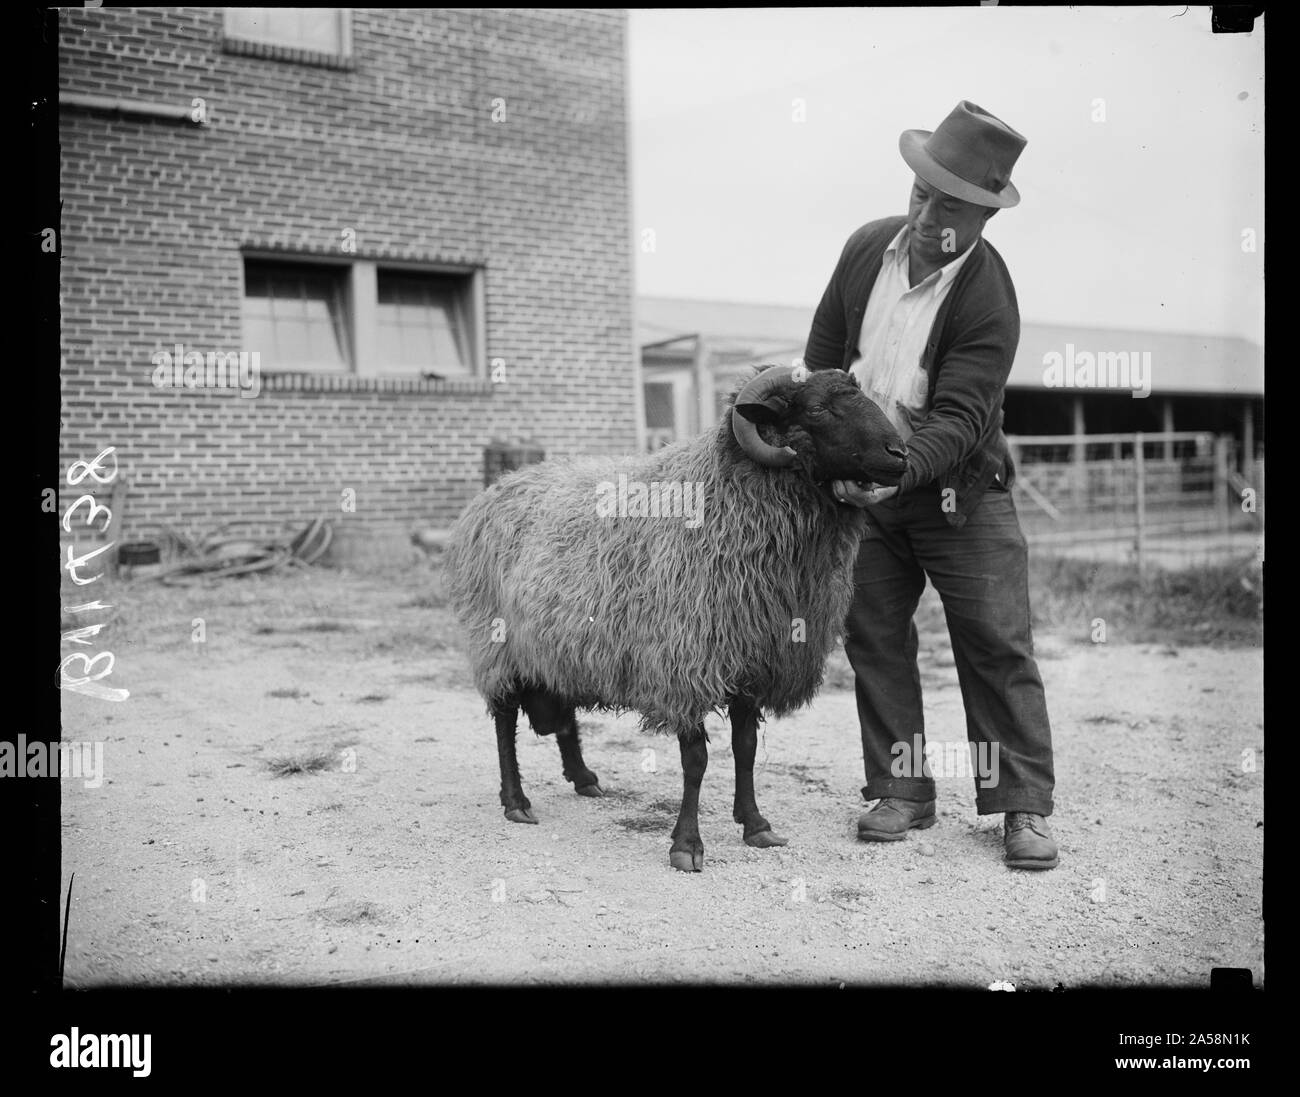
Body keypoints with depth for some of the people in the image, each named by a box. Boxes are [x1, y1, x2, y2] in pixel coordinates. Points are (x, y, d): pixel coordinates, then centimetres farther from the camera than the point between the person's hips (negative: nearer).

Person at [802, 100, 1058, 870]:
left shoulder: (989, 299, -18)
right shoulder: (867, 247, -2)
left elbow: (959, 418, -25)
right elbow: (823, 352, 11)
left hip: (958, 487, -5)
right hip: (863, 485, 5)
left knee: (997, 643, -3)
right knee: (874, 636, 7)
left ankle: (1025, 806, 7)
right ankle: (901, 792, 18)